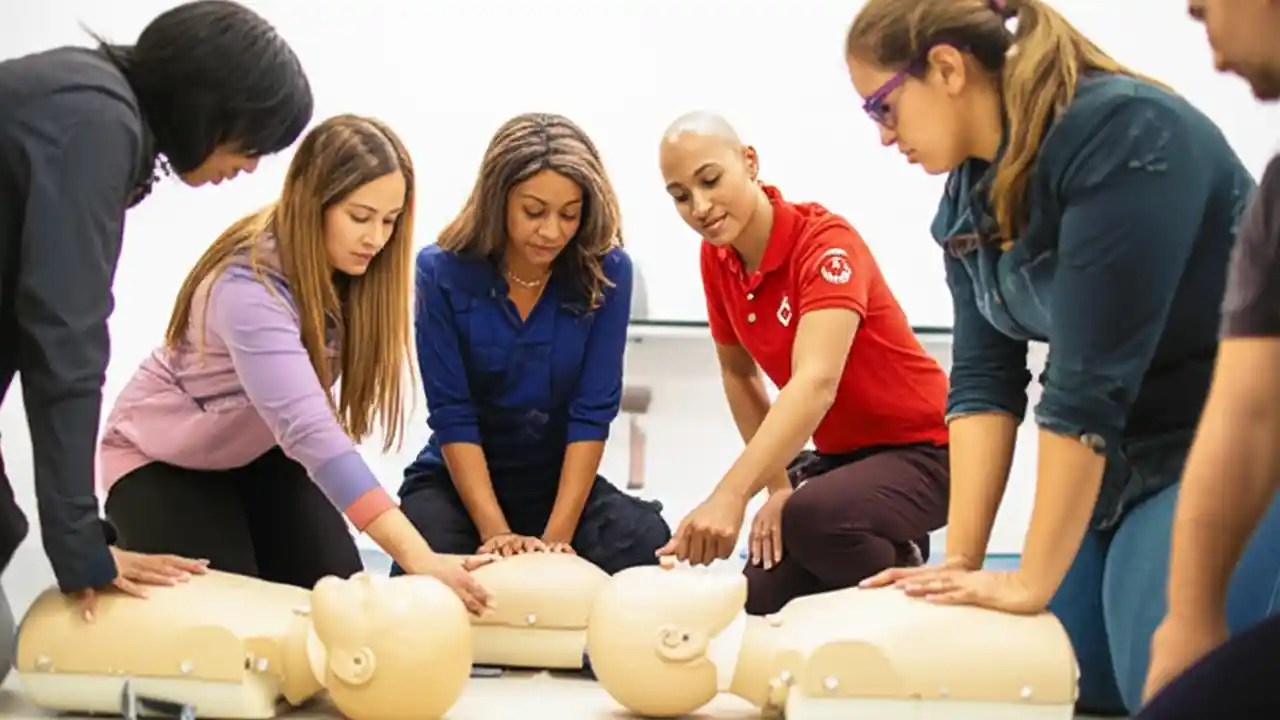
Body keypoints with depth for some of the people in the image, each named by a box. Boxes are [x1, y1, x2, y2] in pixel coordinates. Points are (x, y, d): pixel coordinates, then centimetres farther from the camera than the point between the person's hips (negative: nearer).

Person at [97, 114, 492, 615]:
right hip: (166, 457, -6)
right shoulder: (249, 286, -37)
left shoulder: (347, 268, -14)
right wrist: (418, 559, -57)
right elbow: (309, 430, -49)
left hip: (261, 450, 6)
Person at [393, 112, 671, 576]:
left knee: (647, 545, -26)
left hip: (560, 479, 1)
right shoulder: (443, 272, -14)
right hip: (459, 478, -1)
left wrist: (558, 534, -21)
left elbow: (593, 413, -13)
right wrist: (496, 532, -23)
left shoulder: (606, 272, -12)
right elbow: (451, 415, -14)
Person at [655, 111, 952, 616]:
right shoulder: (716, 258, -3)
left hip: (919, 447, -7)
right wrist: (778, 484, -1)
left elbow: (815, 384, -40)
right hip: (839, 453, 7)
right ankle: (881, 552, 19)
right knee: (763, 596, -6)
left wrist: (730, 496, -52)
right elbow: (738, 373, 10)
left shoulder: (826, 242, -25)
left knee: (811, 518, -35)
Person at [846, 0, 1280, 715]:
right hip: (1118, 456, 8)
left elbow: (1091, 383, -26)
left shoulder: (1120, 132, -24)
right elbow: (984, 379, -1)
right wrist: (961, 560, -10)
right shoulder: (972, 188, 2)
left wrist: (1031, 583, -22)